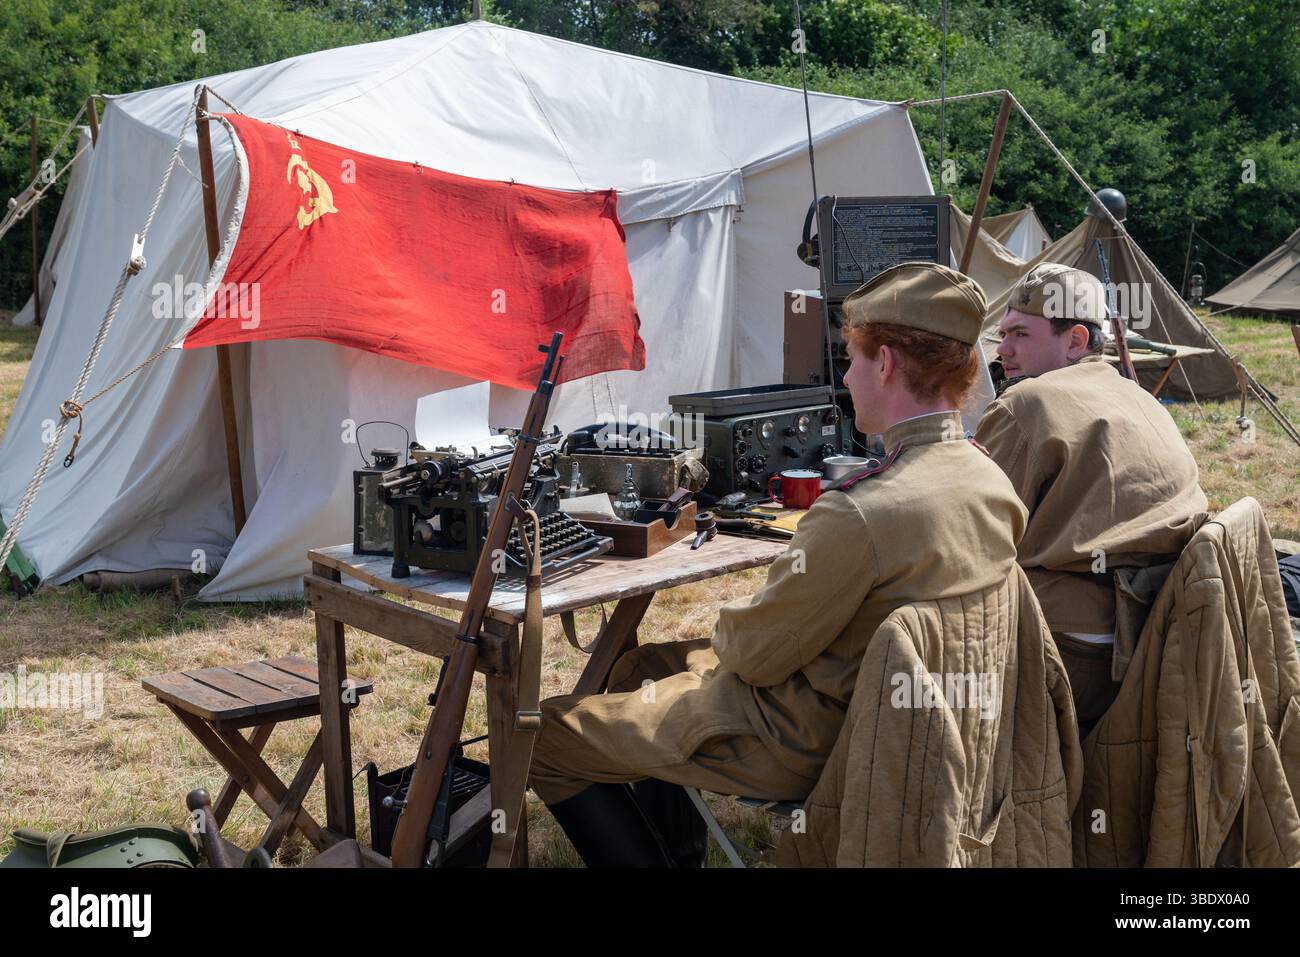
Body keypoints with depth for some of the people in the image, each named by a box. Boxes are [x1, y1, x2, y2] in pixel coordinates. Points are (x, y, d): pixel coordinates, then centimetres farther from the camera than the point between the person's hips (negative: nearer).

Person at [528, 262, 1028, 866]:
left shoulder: (860, 514, -32)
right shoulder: (994, 484, -5)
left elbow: (753, 652, -21)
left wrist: (727, 622, 2)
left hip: (804, 744, -9)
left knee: (545, 733, 0)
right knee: (636, 668, 26)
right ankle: (679, 852, 32)